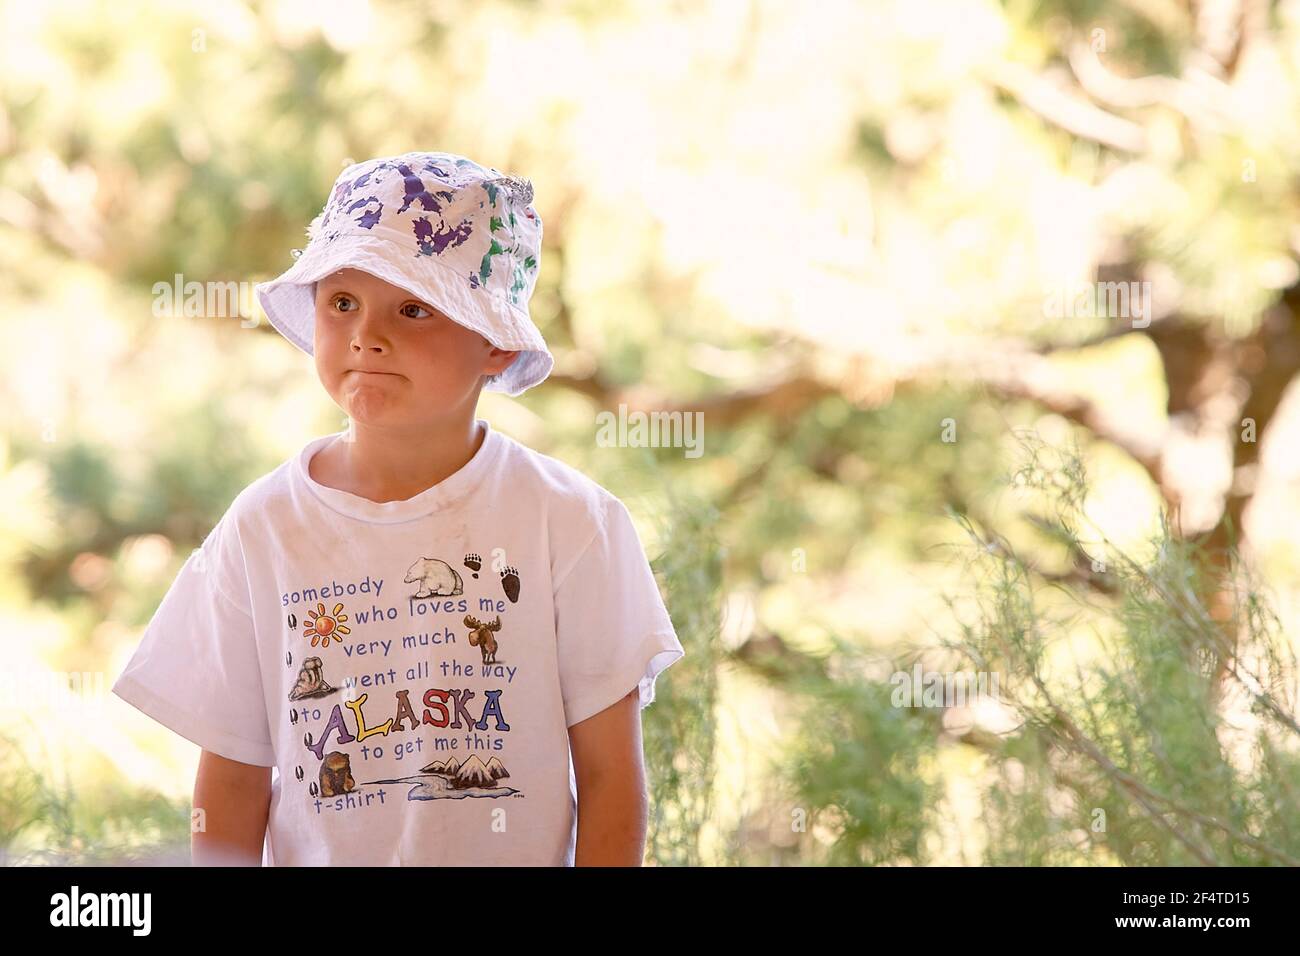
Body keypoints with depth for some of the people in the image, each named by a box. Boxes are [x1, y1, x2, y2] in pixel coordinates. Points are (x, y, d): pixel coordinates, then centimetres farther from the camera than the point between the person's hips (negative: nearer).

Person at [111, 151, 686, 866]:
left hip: (521, 857, -1)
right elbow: (234, 777, -2)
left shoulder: (568, 523, -11)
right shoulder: (262, 531, -7)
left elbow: (609, 773, -8)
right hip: (314, 860, 1)